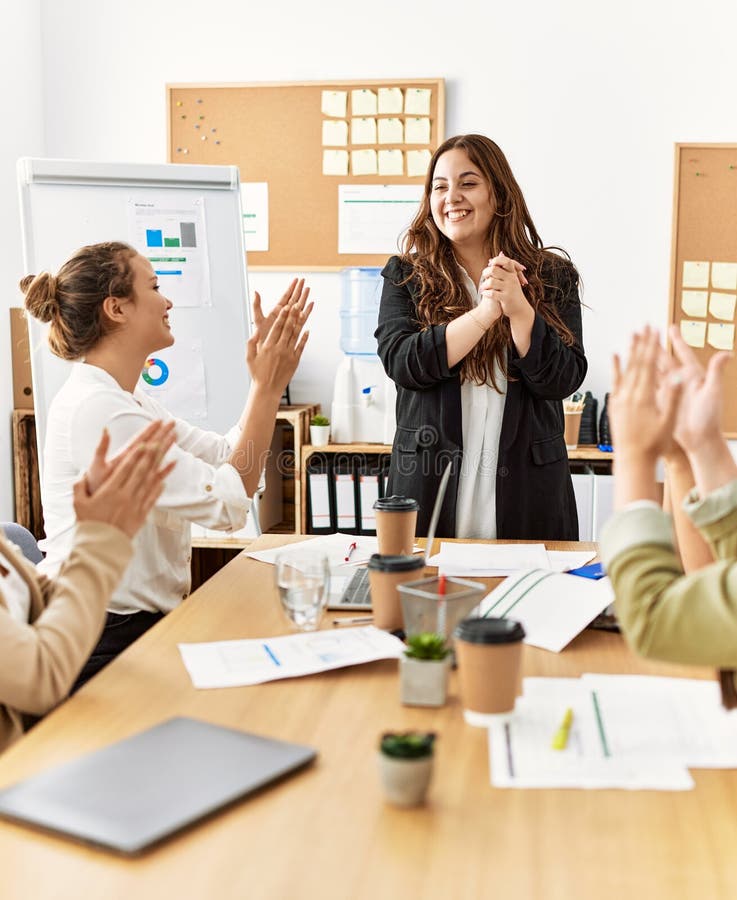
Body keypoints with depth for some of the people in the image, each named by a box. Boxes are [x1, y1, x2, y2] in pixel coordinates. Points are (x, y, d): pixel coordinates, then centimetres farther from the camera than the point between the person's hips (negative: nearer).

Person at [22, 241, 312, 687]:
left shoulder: (127, 399, 11)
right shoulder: (94, 408, -21)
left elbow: (230, 458, 8)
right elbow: (228, 503, -22)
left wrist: (266, 382, 1)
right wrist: (268, 388, -18)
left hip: (142, 624, 9)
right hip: (108, 644, -9)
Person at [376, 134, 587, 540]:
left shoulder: (553, 277, 4)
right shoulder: (405, 275, 4)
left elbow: (563, 380, -5)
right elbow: (401, 364, -11)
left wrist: (519, 310, -20)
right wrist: (486, 311, -19)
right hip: (428, 487, 0)